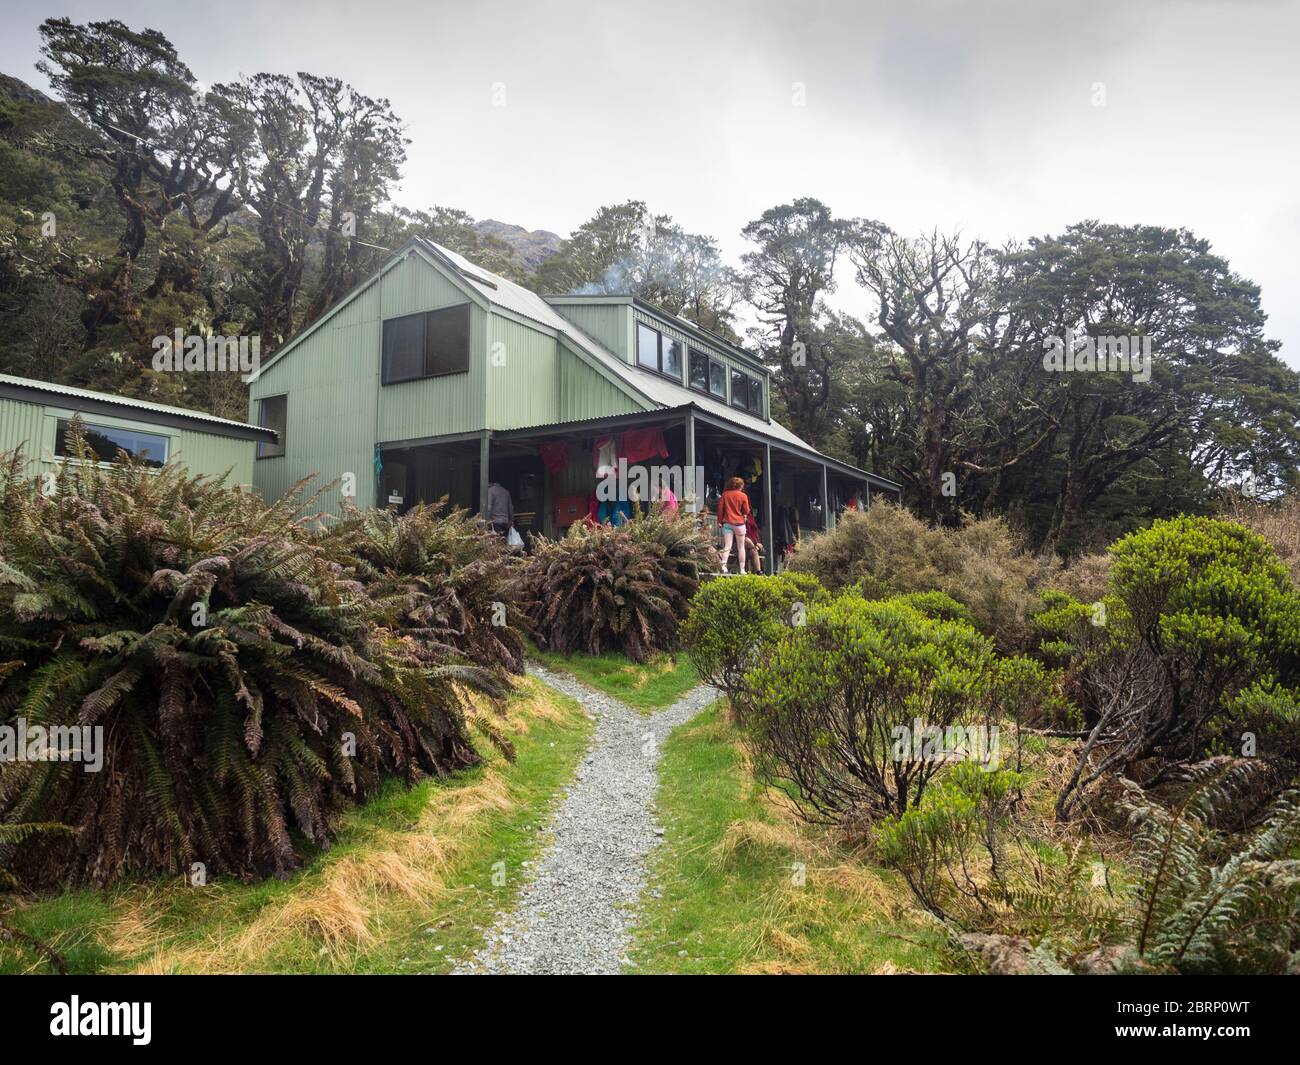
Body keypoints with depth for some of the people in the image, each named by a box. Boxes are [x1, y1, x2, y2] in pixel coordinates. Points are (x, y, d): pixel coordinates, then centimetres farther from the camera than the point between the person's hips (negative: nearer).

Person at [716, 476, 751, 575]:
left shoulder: (725, 494, 3)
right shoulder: (743, 496, -3)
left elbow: (720, 508, 2)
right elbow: (746, 511, -1)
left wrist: (720, 521, 8)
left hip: (727, 523, 2)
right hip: (739, 523, -2)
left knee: (727, 546, -2)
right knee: (741, 547, 8)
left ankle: (723, 565, -21)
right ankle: (742, 569, 8)